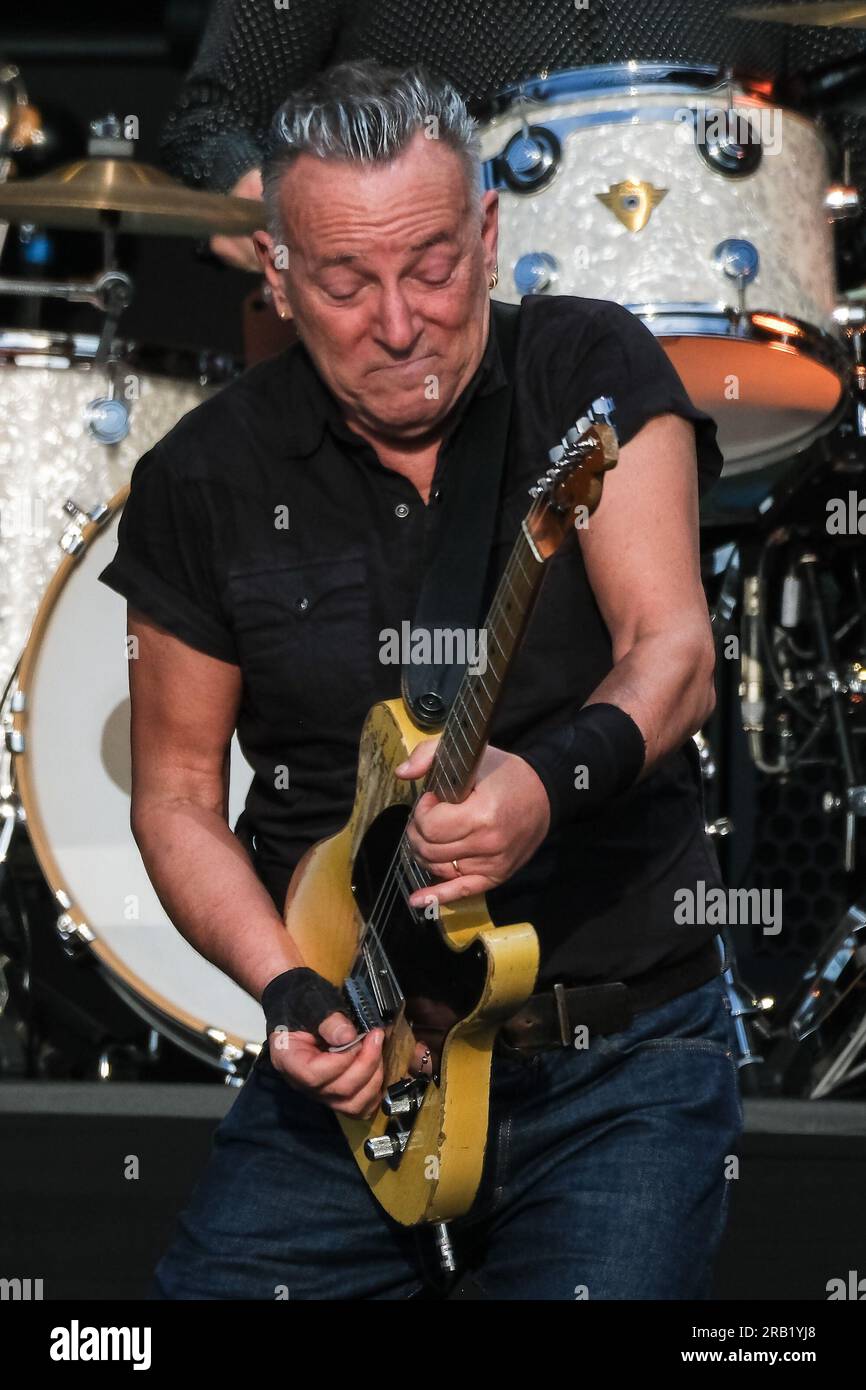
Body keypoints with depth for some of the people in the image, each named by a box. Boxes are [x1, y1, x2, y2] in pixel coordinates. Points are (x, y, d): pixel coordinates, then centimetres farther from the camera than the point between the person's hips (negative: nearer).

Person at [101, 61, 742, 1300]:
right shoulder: (204, 483, 1)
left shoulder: (591, 371, -2)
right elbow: (176, 789, 9)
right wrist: (289, 992, -8)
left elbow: (674, 651, -14)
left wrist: (559, 777, -36)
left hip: (628, 1048, -2)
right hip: (356, 1057, 2)